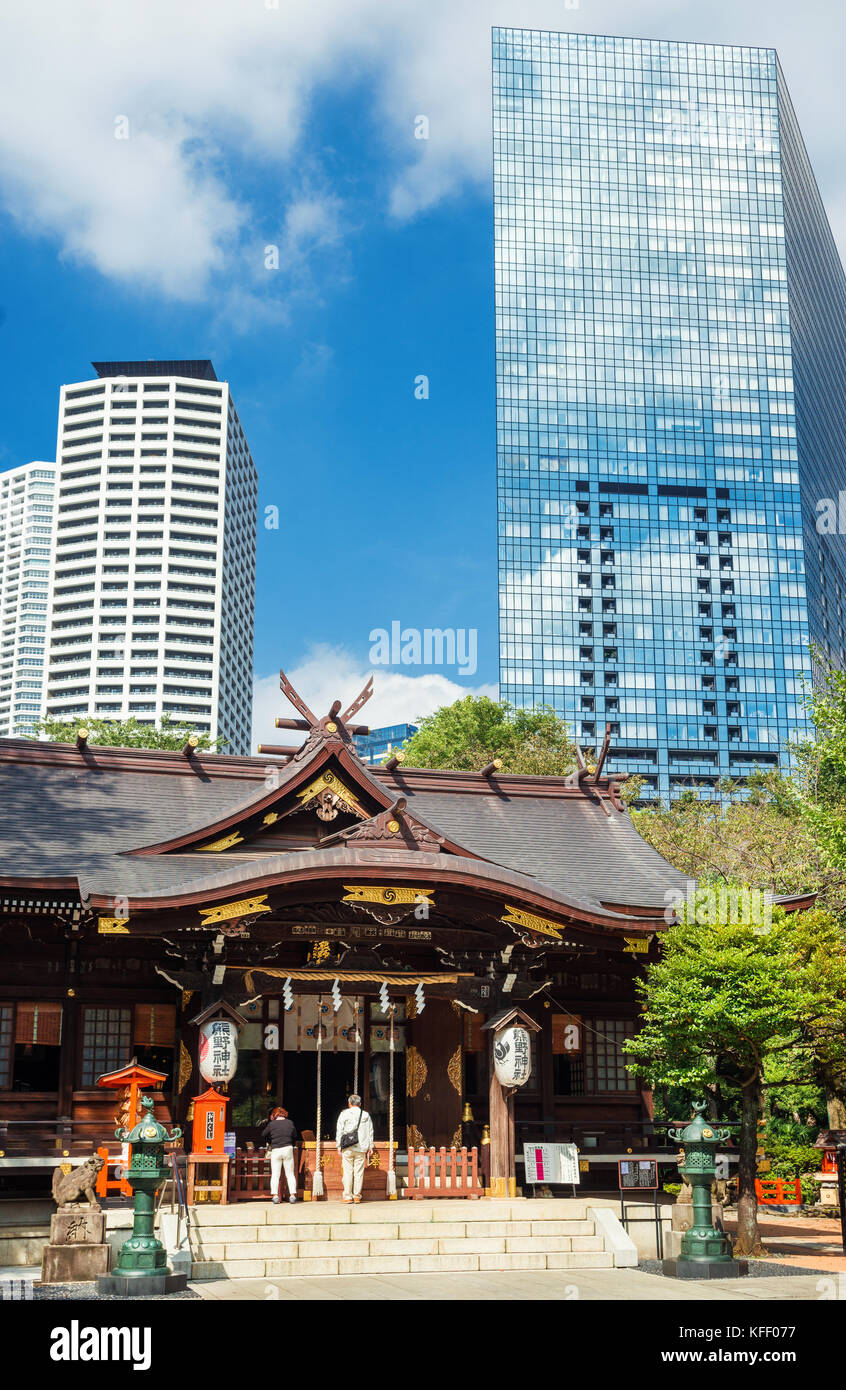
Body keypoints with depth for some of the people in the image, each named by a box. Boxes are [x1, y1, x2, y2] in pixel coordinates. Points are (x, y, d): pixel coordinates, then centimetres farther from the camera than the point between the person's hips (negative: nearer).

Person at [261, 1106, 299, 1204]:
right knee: (290, 1174, 6)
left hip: (276, 1150, -1)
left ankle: (275, 1195, -5)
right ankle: (293, 1195, 0)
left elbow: (263, 1135, 9)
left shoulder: (271, 1124, -2)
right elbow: (295, 1136, 13)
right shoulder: (290, 1123, 3)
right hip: (288, 1149, 1)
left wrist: (270, 1143, 25)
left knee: (275, 1174, 4)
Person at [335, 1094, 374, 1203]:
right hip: (361, 1149, 2)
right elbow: (370, 1132, 11)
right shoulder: (366, 1115, 8)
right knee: (359, 1172, 5)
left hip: (347, 1149, -2)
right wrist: (370, 1146, 17)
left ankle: (348, 1196, 0)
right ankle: (357, 1196, 5)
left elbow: (339, 1131, 2)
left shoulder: (344, 1114, 2)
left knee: (348, 1172, 1)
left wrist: (339, 1146, 7)